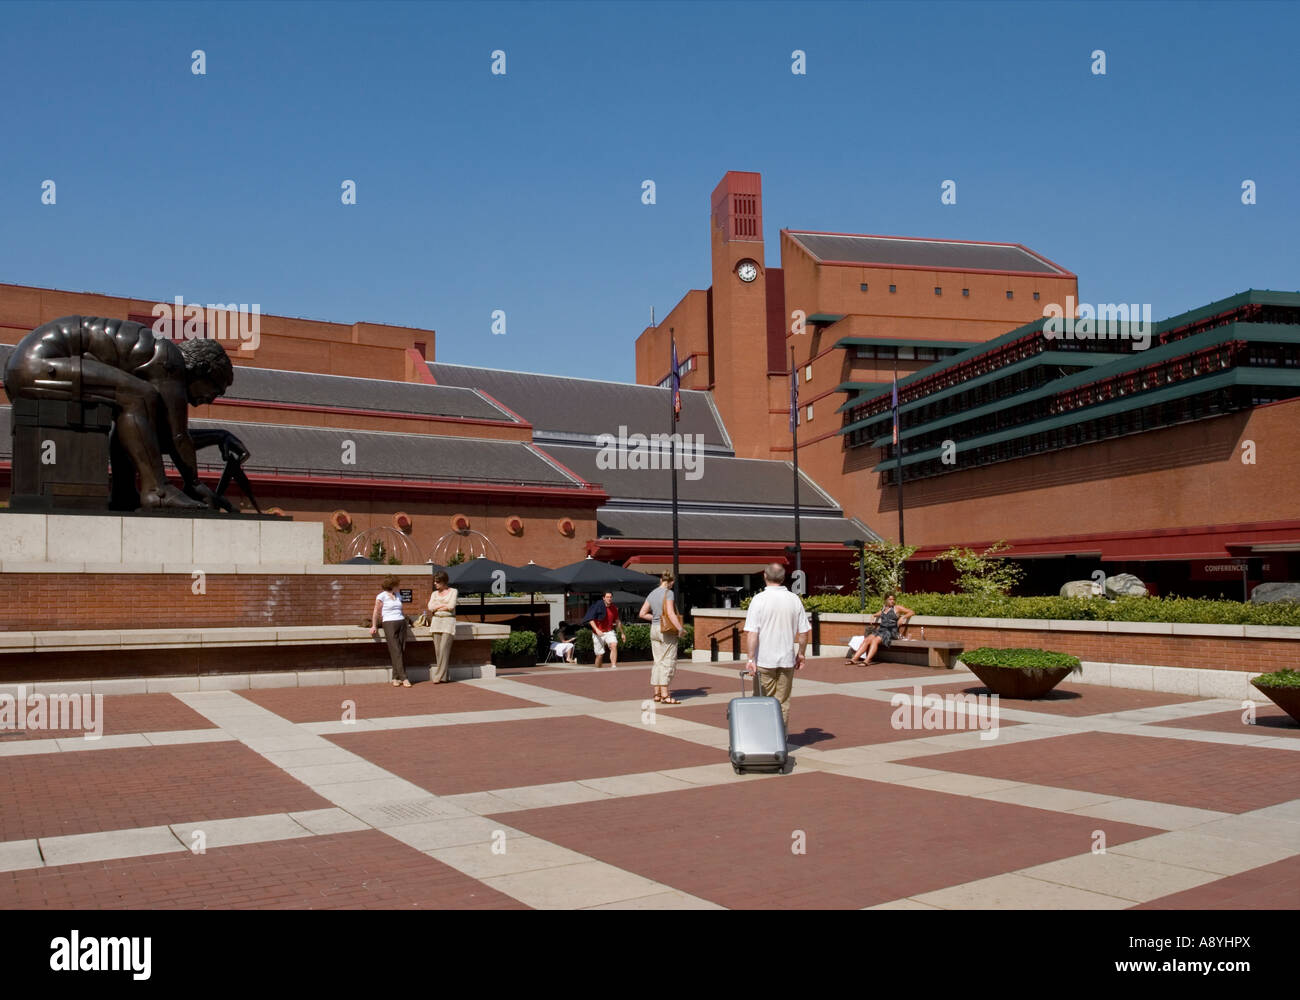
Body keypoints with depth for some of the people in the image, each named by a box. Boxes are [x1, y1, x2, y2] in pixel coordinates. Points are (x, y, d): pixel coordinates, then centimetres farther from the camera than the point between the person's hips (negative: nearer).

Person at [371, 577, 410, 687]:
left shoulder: (398, 596, 18)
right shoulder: (381, 596, 0)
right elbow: (376, 612, 2)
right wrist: (374, 626, -3)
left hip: (401, 623, 6)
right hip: (389, 624, -6)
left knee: (402, 650, -1)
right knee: (396, 651, -9)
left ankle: (396, 678, 3)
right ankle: (403, 678, -12)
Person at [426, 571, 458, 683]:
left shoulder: (453, 591, 5)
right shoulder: (434, 593, 17)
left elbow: (451, 606, -8)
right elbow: (430, 607, 3)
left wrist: (437, 607, 0)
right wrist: (444, 605, -2)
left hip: (448, 621, -5)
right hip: (436, 622, 5)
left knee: (444, 649, -12)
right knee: (438, 650, -1)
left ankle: (440, 676, -13)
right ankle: (445, 676, 3)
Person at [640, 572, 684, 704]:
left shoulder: (652, 594, 10)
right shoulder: (668, 593, -11)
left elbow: (642, 613, 11)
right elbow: (671, 613, -20)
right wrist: (680, 628, -16)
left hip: (654, 629, 7)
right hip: (667, 630, -7)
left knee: (658, 661, 12)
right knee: (668, 662, -4)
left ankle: (657, 693, 14)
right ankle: (664, 695, -7)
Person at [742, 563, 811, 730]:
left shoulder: (759, 599, -10)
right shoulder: (794, 600, 1)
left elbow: (751, 632, -16)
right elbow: (805, 631, 4)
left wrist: (750, 658, -13)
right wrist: (801, 654, 15)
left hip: (764, 660, -3)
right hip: (787, 659, 3)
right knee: (783, 702, 10)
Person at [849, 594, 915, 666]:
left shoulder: (897, 607, 8)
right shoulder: (883, 610, 22)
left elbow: (912, 612, 4)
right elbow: (875, 615, 43)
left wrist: (902, 618, -8)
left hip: (891, 631, -5)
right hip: (881, 630, 5)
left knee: (875, 640, -32)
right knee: (866, 640, -20)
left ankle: (867, 661, -43)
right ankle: (854, 658, -27)